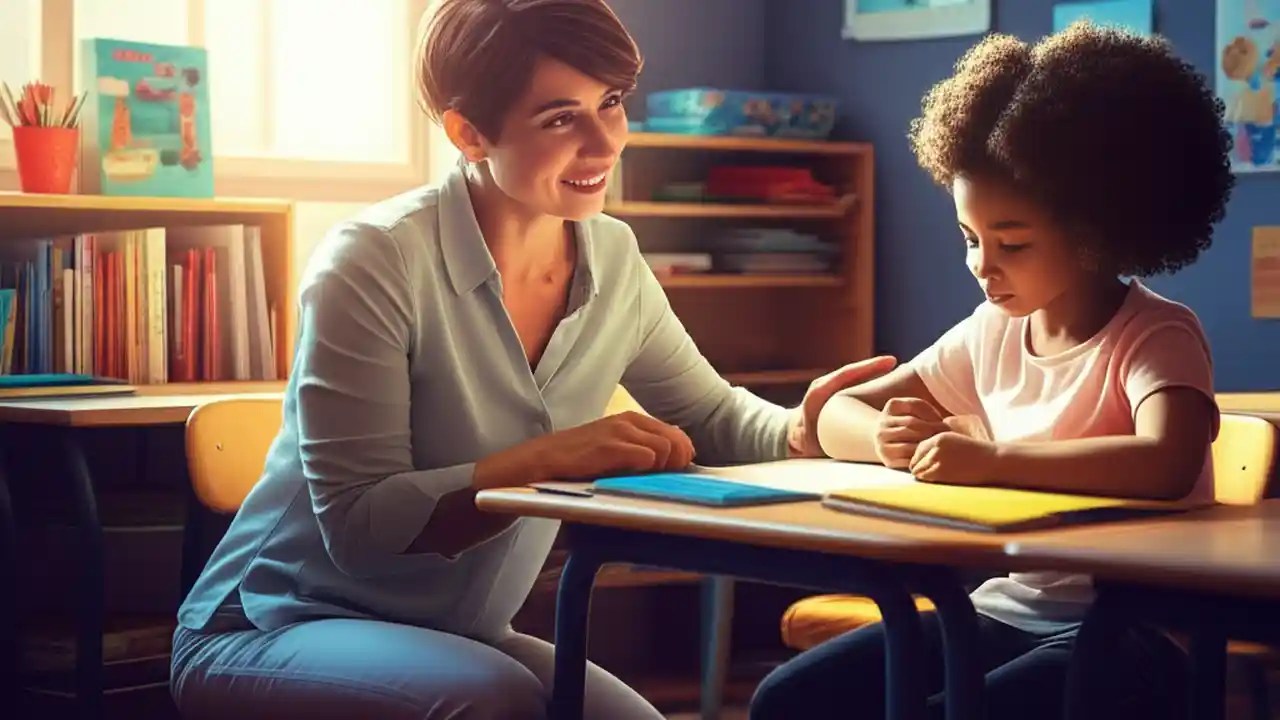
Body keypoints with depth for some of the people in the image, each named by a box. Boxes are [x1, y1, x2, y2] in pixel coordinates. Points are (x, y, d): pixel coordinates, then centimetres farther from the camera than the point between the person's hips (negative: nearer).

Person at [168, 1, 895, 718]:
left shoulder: (614, 260, -2)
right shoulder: (377, 261, -22)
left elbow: (711, 416, 12)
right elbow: (357, 524, -24)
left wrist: (799, 429, -10)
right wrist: (547, 459, -32)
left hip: (458, 638, 6)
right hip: (275, 631, -5)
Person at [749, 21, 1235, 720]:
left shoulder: (1156, 337, -11)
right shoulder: (992, 333, 8)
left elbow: (1166, 463, -33)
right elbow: (838, 416, 13)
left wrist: (989, 459, -33)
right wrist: (891, 438, -11)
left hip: (1129, 632, -7)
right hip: (1002, 611, 7)